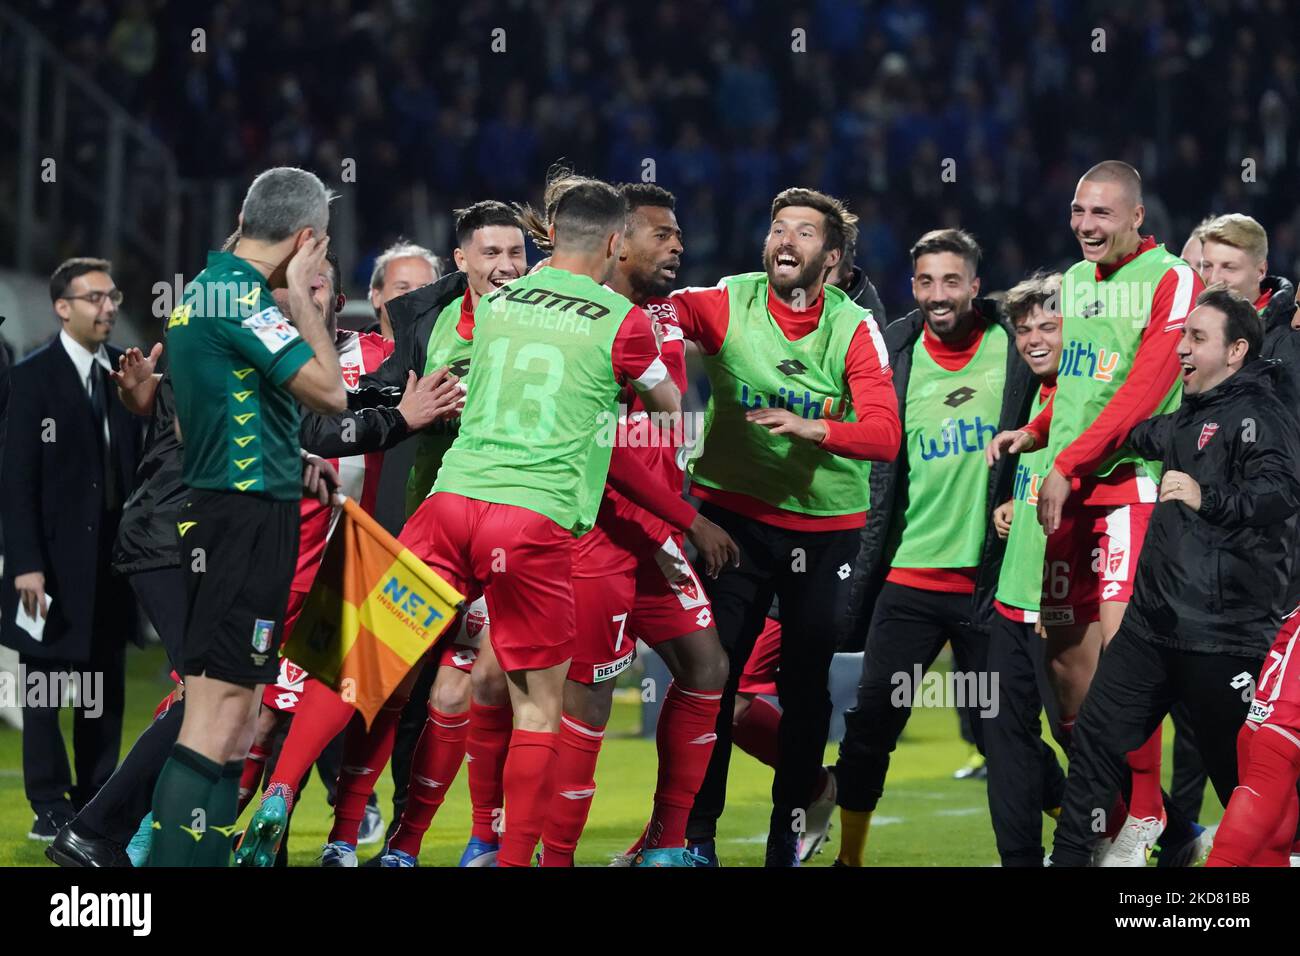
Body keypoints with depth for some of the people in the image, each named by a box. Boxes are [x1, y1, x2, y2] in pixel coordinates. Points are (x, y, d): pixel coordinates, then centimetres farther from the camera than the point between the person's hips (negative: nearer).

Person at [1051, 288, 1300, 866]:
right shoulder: (1188, 420, 19)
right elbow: (1144, 438, 40)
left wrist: (1206, 499, -32)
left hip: (1223, 636, -9)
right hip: (1154, 621, 9)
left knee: (1243, 773, -3)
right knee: (1098, 737, 10)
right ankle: (1067, 859, 17)